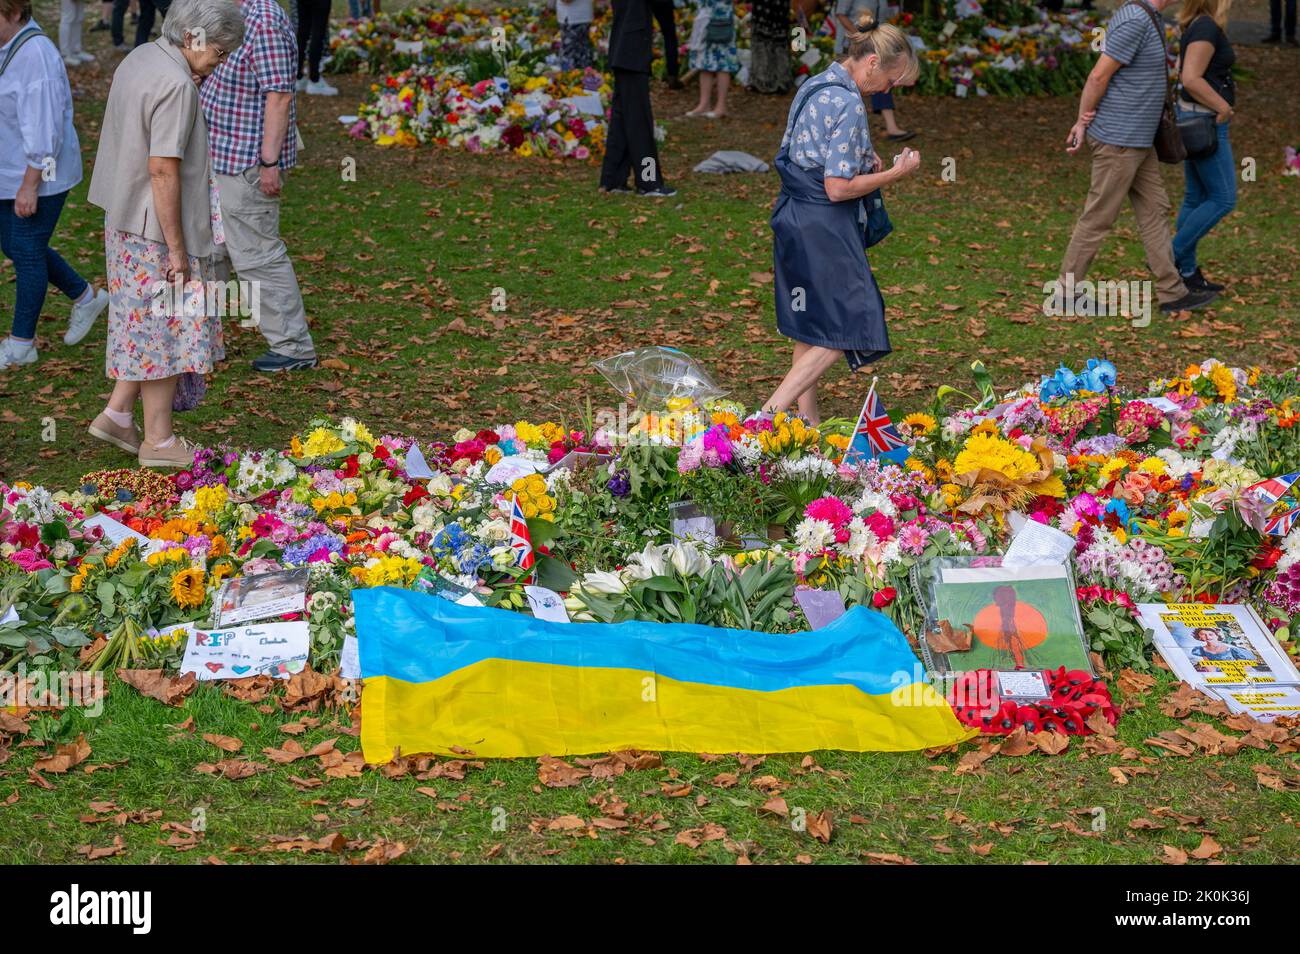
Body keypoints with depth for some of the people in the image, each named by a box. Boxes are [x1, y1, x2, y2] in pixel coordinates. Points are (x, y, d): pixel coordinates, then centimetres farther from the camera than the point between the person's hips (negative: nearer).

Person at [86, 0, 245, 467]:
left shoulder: (138, 60, 10)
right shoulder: (176, 84, -21)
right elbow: (163, 170, -24)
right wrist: (176, 248, -19)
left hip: (125, 222, 9)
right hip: (155, 231, -9)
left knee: (146, 324, 19)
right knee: (167, 330, 1)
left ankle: (118, 414, 23)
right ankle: (159, 440, 9)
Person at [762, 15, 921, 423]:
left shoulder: (813, 87, 9)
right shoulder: (848, 105, -19)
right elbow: (838, 188, -21)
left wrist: (862, 160, 14)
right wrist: (895, 173, -10)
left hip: (794, 217, 10)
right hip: (824, 227, -10)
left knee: (812, 327, 17)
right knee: (846, 330, -5)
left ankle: (808, 420, 24)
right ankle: (768, 415, -11)